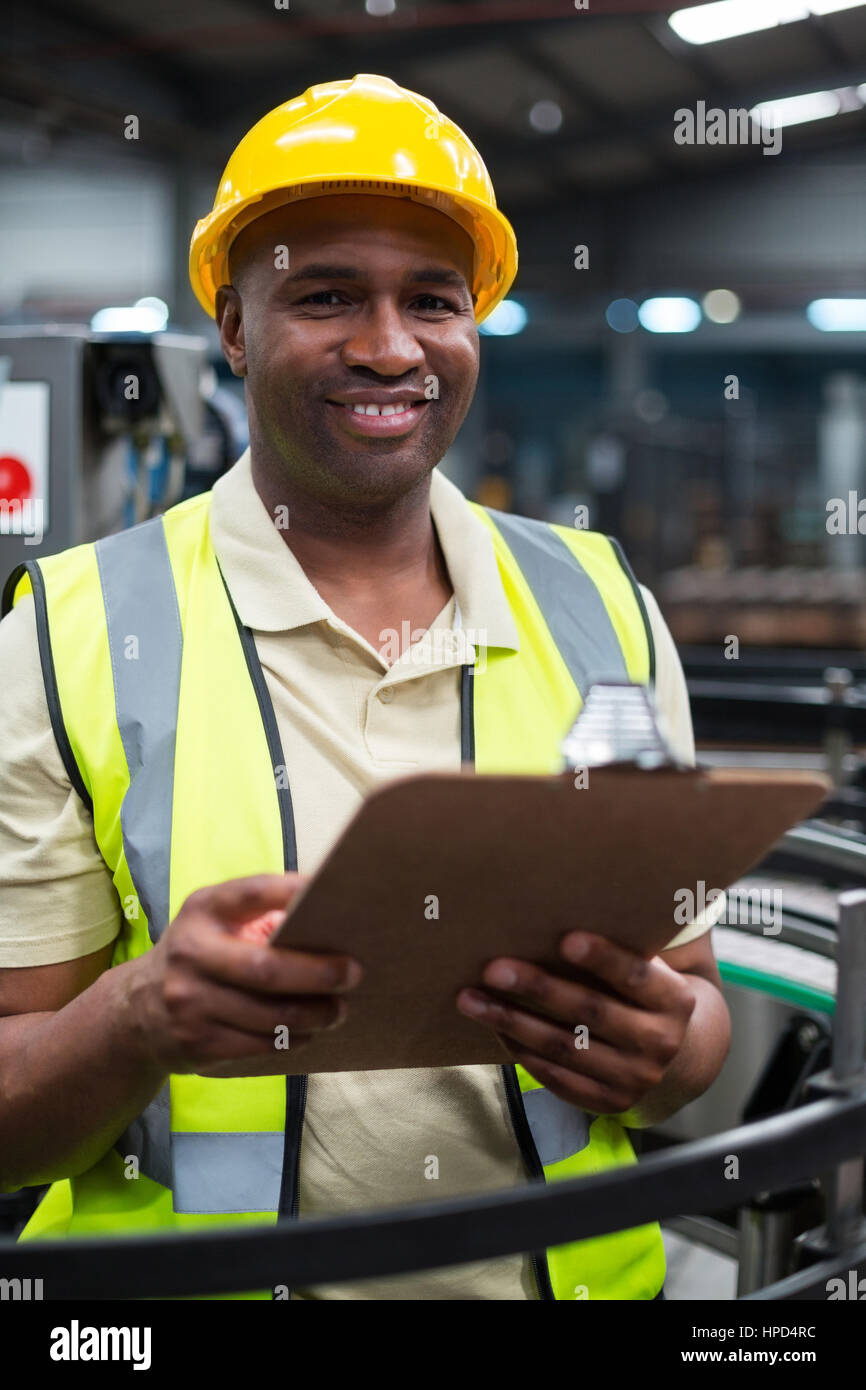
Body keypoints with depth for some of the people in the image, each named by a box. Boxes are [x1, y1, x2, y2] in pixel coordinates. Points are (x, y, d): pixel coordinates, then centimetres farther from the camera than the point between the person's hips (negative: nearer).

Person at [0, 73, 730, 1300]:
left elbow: (692, 991, 3)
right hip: (198, 1276, -2)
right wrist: (141, 1014, -31)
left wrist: (662, 1046, -19)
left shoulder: (602, 613, -3)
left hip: (566, 1268, 2)